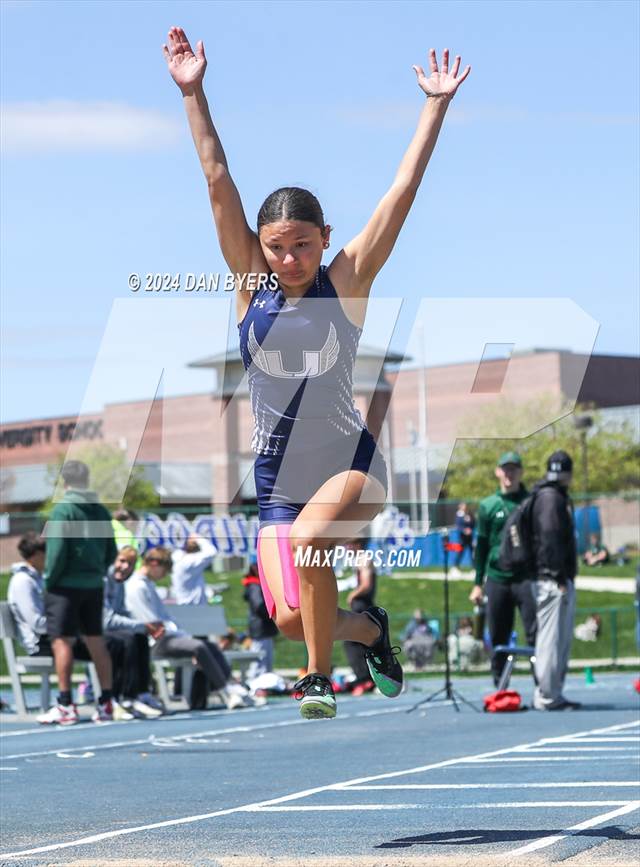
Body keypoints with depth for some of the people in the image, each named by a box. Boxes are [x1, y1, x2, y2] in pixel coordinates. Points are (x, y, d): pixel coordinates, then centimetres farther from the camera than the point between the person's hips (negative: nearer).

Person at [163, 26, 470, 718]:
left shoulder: (347, 282, -3)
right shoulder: (251, 279, 1)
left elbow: (403, 189, -5)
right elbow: (217, 181, -4)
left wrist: (436, 105, -7)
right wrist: (191, 92, -8)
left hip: (351, 465, -3)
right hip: (276, 480, 3)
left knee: (306, 542, -32)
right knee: (291, 617, -8)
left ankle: (319, 677, -11)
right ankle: (367, 628, 26)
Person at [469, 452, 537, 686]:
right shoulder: (487, 506, 9)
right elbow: (481, 546, 12)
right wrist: (478, 584, 8)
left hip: (526, 577, -2)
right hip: (496, 578, 2)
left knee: (535, 634, -10)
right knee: (498, 639, 6)